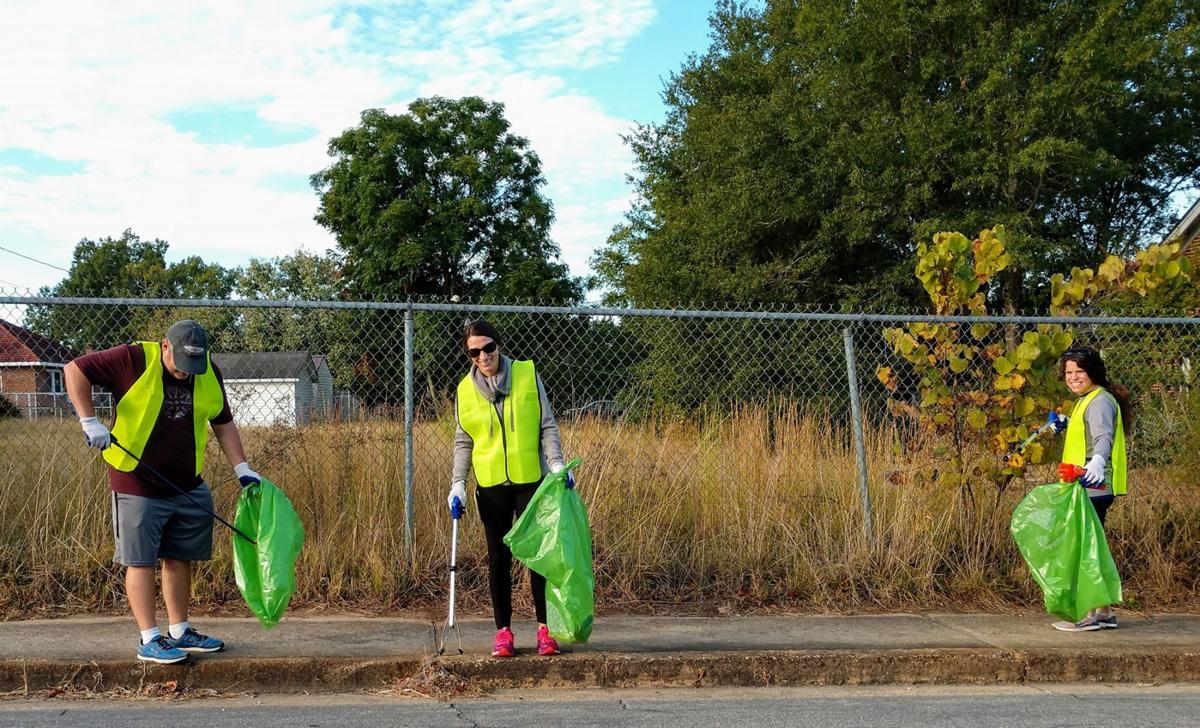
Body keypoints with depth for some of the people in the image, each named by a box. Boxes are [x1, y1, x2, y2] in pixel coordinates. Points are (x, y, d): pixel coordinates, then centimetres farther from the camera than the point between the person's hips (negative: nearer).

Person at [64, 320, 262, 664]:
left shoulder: (209, 374, 2)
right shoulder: (134, 361, -14)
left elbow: (223, 424, 12)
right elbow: (74, 370, -11)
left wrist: (242, 469, 6)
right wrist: (90, 421, -18)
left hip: (188, 487, 5)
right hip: (138, 488, -5)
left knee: (180, 559, 11)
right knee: (141, 561, -1)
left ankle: (180, 632, 23)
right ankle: (149, 641, 5)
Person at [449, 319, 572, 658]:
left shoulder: (528, 375, -2)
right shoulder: (465, 390, 4)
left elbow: (547, 426, 0)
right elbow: (464, 442, 9)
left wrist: (557, 464, -11)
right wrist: (458, 483, -1)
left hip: (532, 480, -2)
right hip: (491, 486, 2)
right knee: (498, 559, 7)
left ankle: (545, 629, 12)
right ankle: (503, 632, 15)